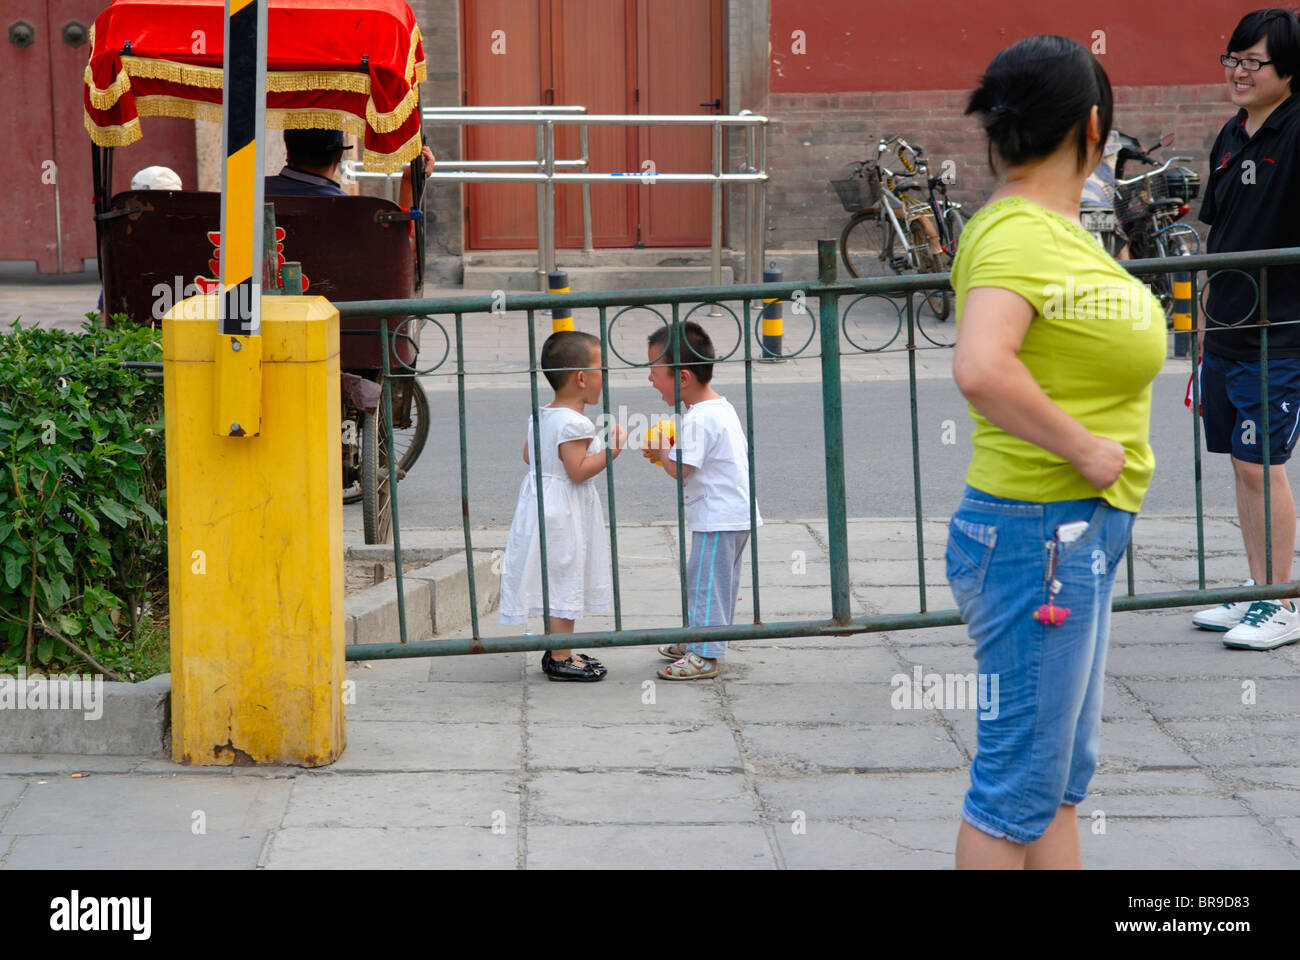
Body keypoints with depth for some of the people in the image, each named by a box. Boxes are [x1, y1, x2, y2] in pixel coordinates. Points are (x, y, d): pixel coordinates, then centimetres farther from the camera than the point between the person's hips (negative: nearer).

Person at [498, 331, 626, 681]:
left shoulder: (541, 416, 7)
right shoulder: (574, 424, -21)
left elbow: (529, 455, 16)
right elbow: (578, 470, -24)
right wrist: (610, 452, -25)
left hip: (543, 503, 10)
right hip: (564, 513, -10)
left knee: (559, 584, 16)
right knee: (564, 580, -4)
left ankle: (558, 651, 23)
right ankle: (560, 659, 1)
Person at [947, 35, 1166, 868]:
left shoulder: (1054, 226, 12)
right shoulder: (1015, 232, -18)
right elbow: (980, 368, -34)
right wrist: (1082, 446, -23)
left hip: (1084, 528, 10)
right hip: (1038, 530, -10)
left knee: (1064, 772, 18)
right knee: (1019, 784, -1)